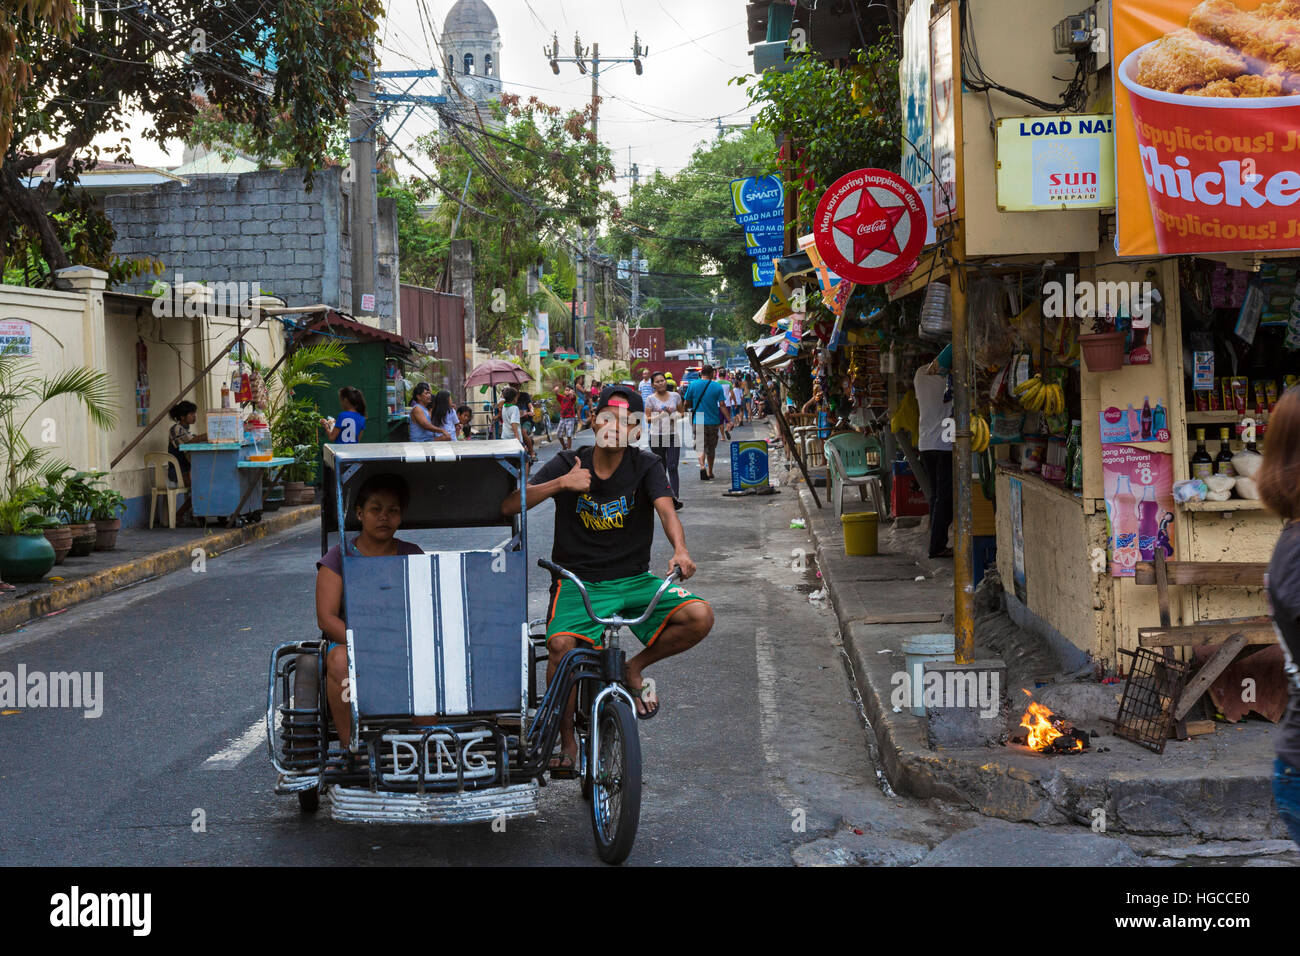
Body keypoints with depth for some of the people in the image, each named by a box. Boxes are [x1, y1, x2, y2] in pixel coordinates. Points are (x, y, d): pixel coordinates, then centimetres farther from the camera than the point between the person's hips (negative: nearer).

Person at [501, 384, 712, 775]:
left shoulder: (645, 466, 0)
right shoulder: (568, 464, -1)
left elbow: (665, 508, -18)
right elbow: (508, 506, -8)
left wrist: (680, 550, -38)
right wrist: (560, 484, -22)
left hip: (633, 579, 2)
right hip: (577, 580, -1)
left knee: (699, 616, -22)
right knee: (561, 644, -31)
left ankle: (634, 668, 5)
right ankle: (567, 743, -8)